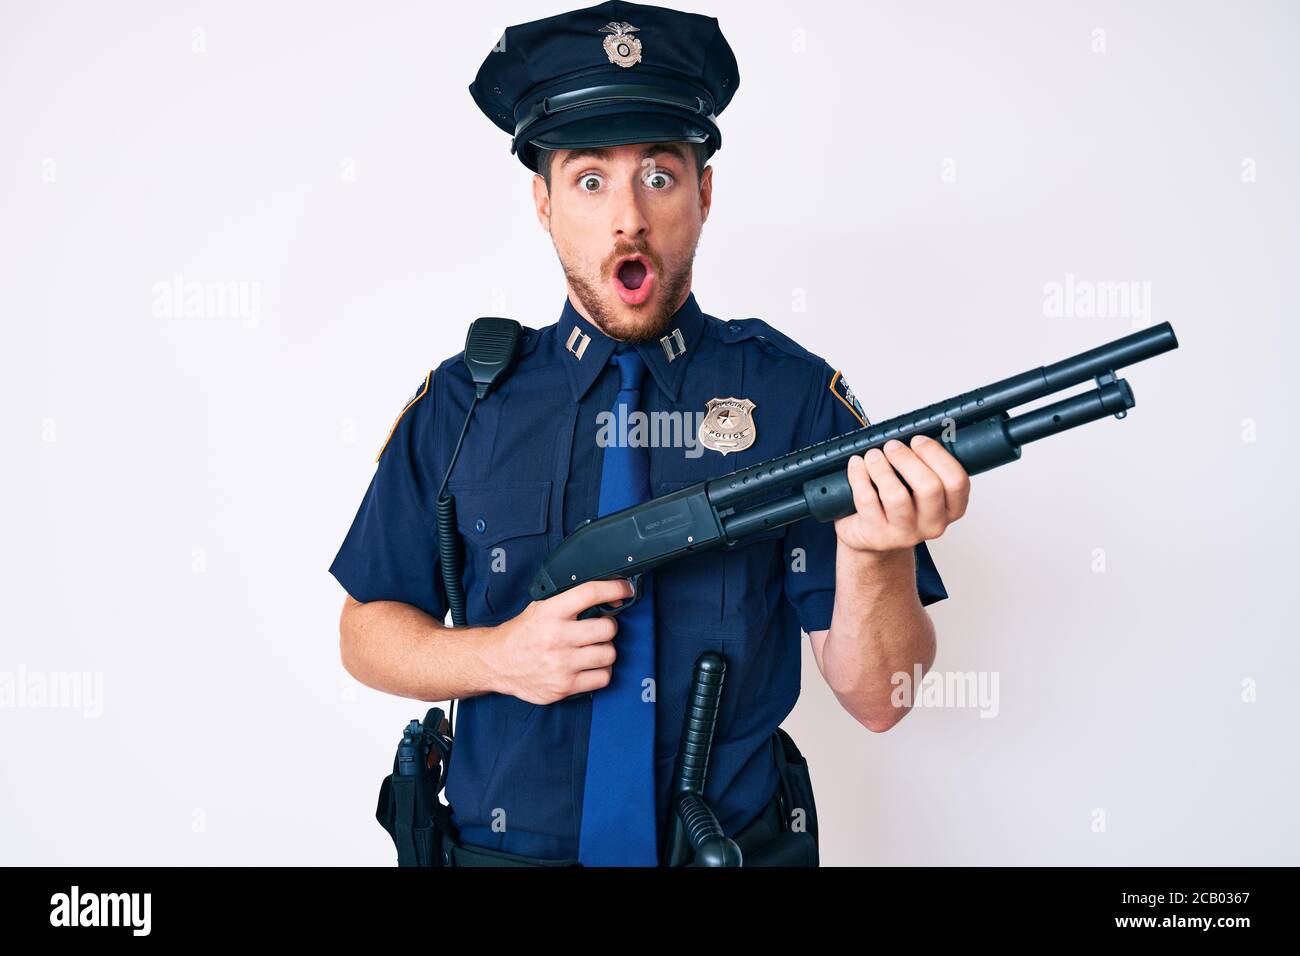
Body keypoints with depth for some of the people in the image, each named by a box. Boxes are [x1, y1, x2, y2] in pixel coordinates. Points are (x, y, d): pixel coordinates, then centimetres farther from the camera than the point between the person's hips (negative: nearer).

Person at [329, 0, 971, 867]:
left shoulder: (794, 394, -9)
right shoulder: (462, 402, -4)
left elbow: (875, 699, -10)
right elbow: (366, 631, 2)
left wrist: (875, 556, -29)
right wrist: (498, 657, -16)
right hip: (499, 845, 1)